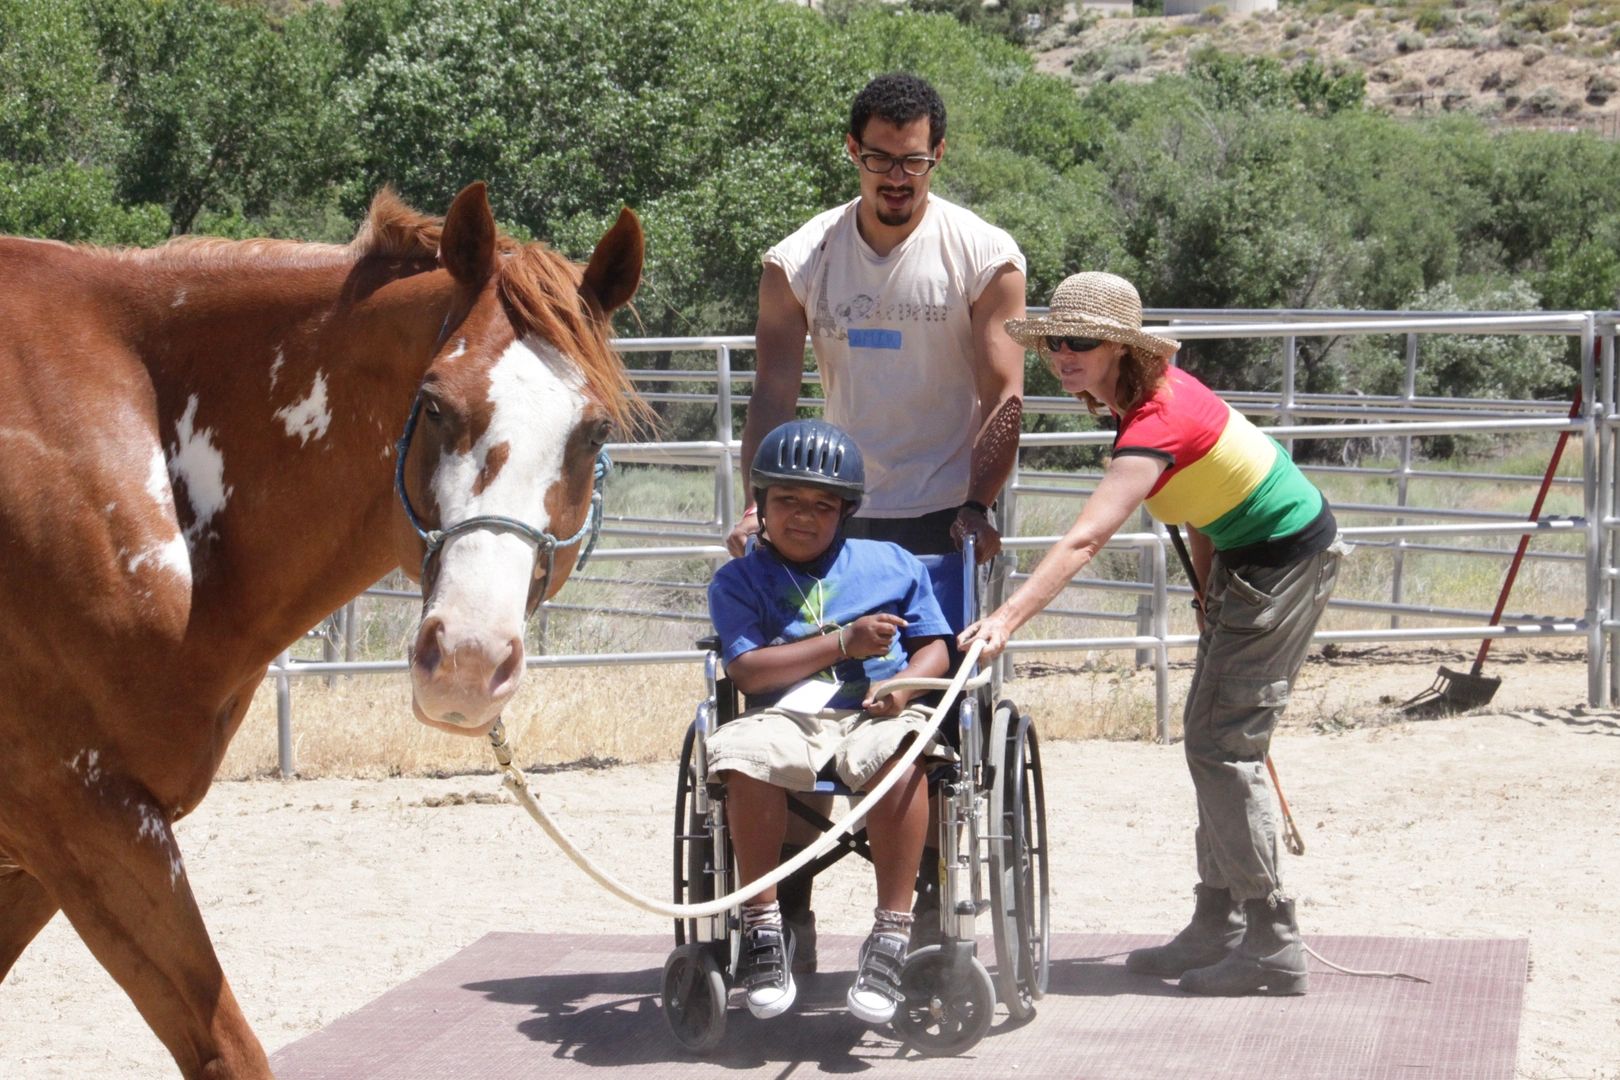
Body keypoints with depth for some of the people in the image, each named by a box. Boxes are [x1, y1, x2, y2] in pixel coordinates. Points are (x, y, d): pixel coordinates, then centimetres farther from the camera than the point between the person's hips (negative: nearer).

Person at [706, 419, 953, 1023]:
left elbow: (934, 646, 17)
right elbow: (747, 670, -1)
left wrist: (903, 684, -7)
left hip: (872, 716, 0)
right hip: (786, 717, 0)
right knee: (747, 756, -36)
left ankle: (891, 934, -30)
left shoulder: (892, 565, 19)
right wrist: (845, 642, -6)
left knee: (900, 755, -37)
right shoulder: (739, 580, 13)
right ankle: (763, 929, -21)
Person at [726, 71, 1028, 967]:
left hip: (942, 522, -2)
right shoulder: (798, 264, 2)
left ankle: (928, 902, 7)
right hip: (832, 516, 2)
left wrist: (977, 505, -15)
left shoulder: (984, 257, -3)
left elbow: (1003, 395, -5)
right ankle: (790, 907, 3)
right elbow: (774, 393, 1)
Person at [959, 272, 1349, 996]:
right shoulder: (1155, 388, -2)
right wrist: (1208, 586, 9)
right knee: (1210, 737, 12)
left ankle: (1273, 946, -3)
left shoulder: (1156, 422, -30)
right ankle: (1218, 929, 19)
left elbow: (1085, 540, -43)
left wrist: (1007, 619, -51)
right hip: (1245, 554, 10)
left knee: (1222, 746, -9)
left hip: (1287, 561, -10)